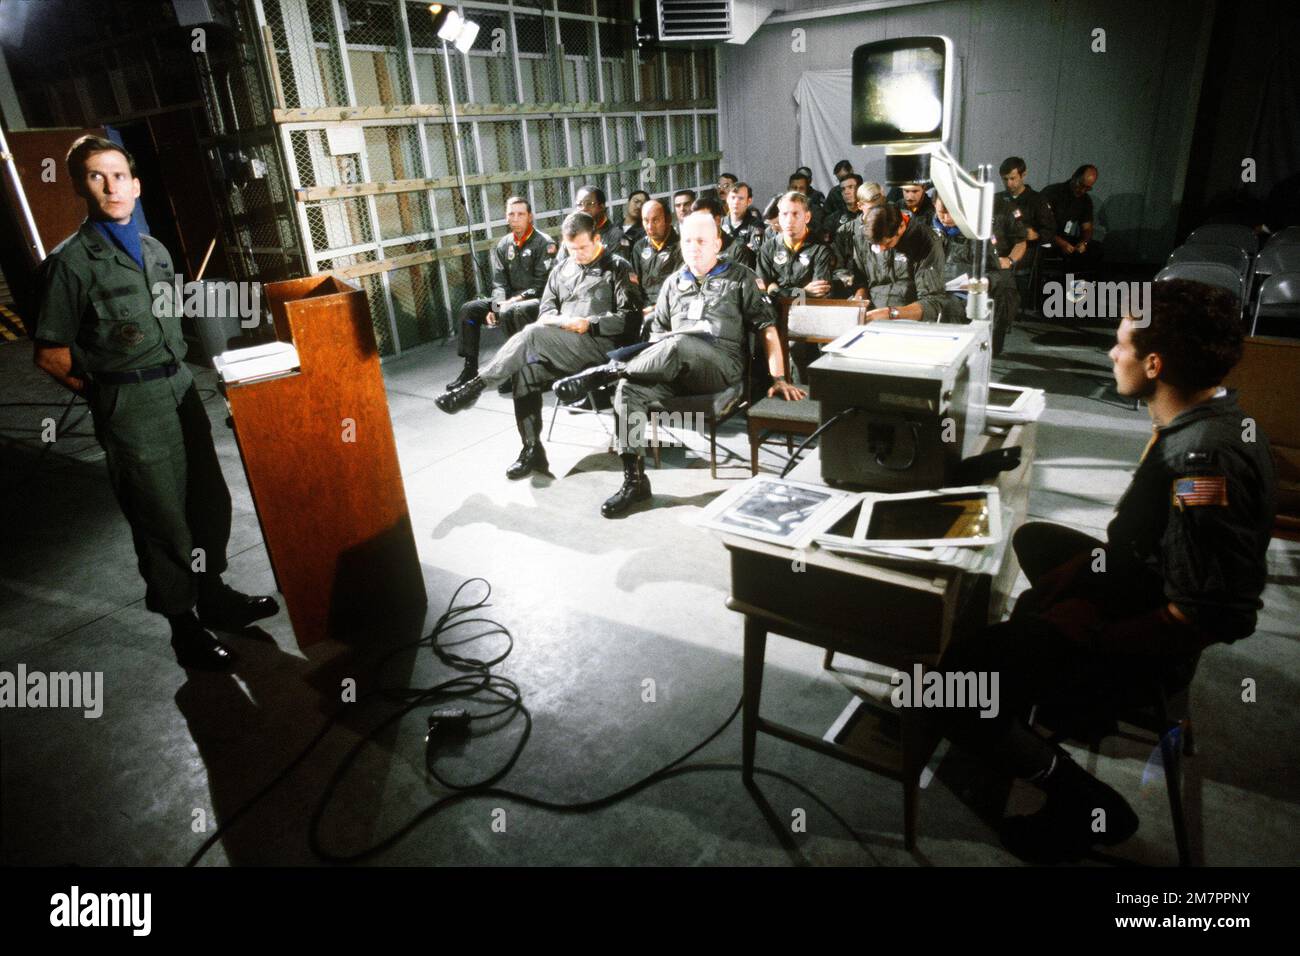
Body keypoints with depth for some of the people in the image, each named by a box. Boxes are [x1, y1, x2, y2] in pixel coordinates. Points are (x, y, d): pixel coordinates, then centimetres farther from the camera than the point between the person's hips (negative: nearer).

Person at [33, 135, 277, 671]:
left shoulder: (154, 250, 12)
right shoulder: (72, 261, -8)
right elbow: (50, 354, -6)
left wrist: (174, 375, 12)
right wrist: (107, 395, 1)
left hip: (180, 389, 6)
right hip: (130, 407, -6)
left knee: (210, 502, 13)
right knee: (163, 520, 1)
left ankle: (214, 597, 31)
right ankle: (184, 625, 16)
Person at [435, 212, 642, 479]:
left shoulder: (618, 268, 6)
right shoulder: (561, 270, 23)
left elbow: (631, 317, -3)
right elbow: (545, 311, 17)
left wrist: (588, 324, -14)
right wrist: (562, 321, -7)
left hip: (602, 344, -5)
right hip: (561, 350, 6)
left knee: (533, 334, -29)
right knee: (526, 365, -27)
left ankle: (474, 387, -22)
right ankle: (532, 449, -24)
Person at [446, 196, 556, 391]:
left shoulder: (544, 243, -9)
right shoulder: (503, 245, 10)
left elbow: (542, 285, -15)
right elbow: (499, 283, 6)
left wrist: (513, 301, -20)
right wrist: (497, 306, -13)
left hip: (538, 301, -7)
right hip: (511, 301, 7)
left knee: (511, 313, -36)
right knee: (469, 309, -5)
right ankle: (470, 369, -1)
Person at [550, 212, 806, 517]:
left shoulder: (739, 277, 14)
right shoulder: (674, 284, 25)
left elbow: (766, 326, 6)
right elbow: (657, 332, 24)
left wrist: (778, 379, -4)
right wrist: (652, 363, 1)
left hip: (723, 364, -4)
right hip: (678, 367, 4)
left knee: (678, 344, -39)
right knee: (629, 389, -27)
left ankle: (606, 372, -29)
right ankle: (634, 480, -22)